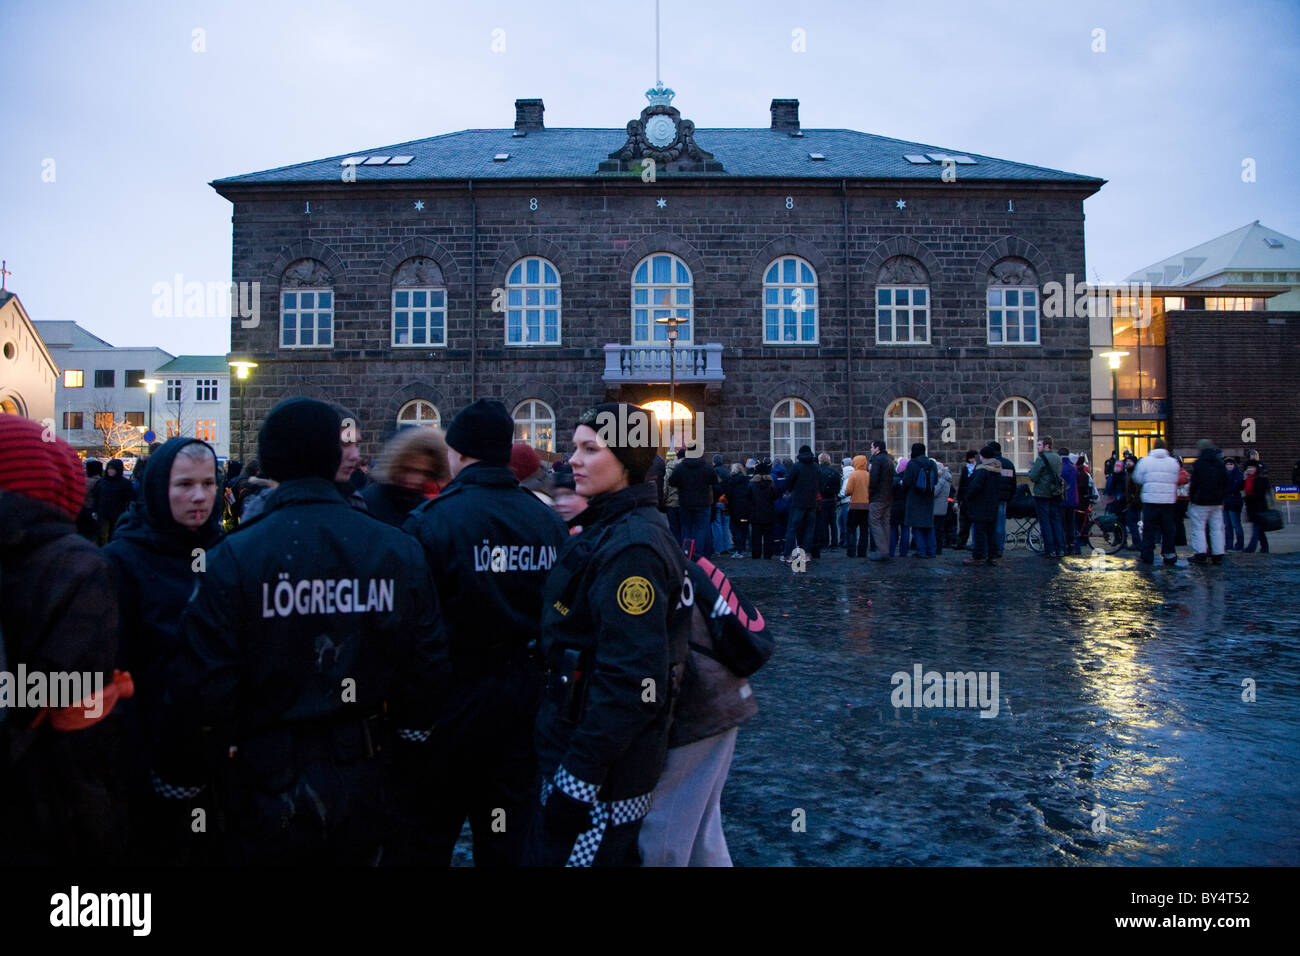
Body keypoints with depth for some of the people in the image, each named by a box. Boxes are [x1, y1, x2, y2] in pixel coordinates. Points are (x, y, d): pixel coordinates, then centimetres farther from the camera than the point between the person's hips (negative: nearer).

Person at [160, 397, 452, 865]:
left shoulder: (234, 556, -17)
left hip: (268, 787, -2)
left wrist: (180, 773, 2)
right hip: (362, 787, 3)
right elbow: (429, 667, -3)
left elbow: (202, 685, -15)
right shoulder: (399, 550, -8)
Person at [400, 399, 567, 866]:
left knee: (427, 833, 12)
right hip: (524, 693, 5)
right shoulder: (547, 520, -1)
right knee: (509, 834, 18)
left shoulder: (432, 519, -16)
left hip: (454, 691, -5)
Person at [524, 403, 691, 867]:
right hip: (574, 747, 9)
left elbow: (631, 681, -25)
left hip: (604, 773, -9)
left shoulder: (632, 547, -21)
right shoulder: (607, 530, 11)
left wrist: (578, 778, -22)